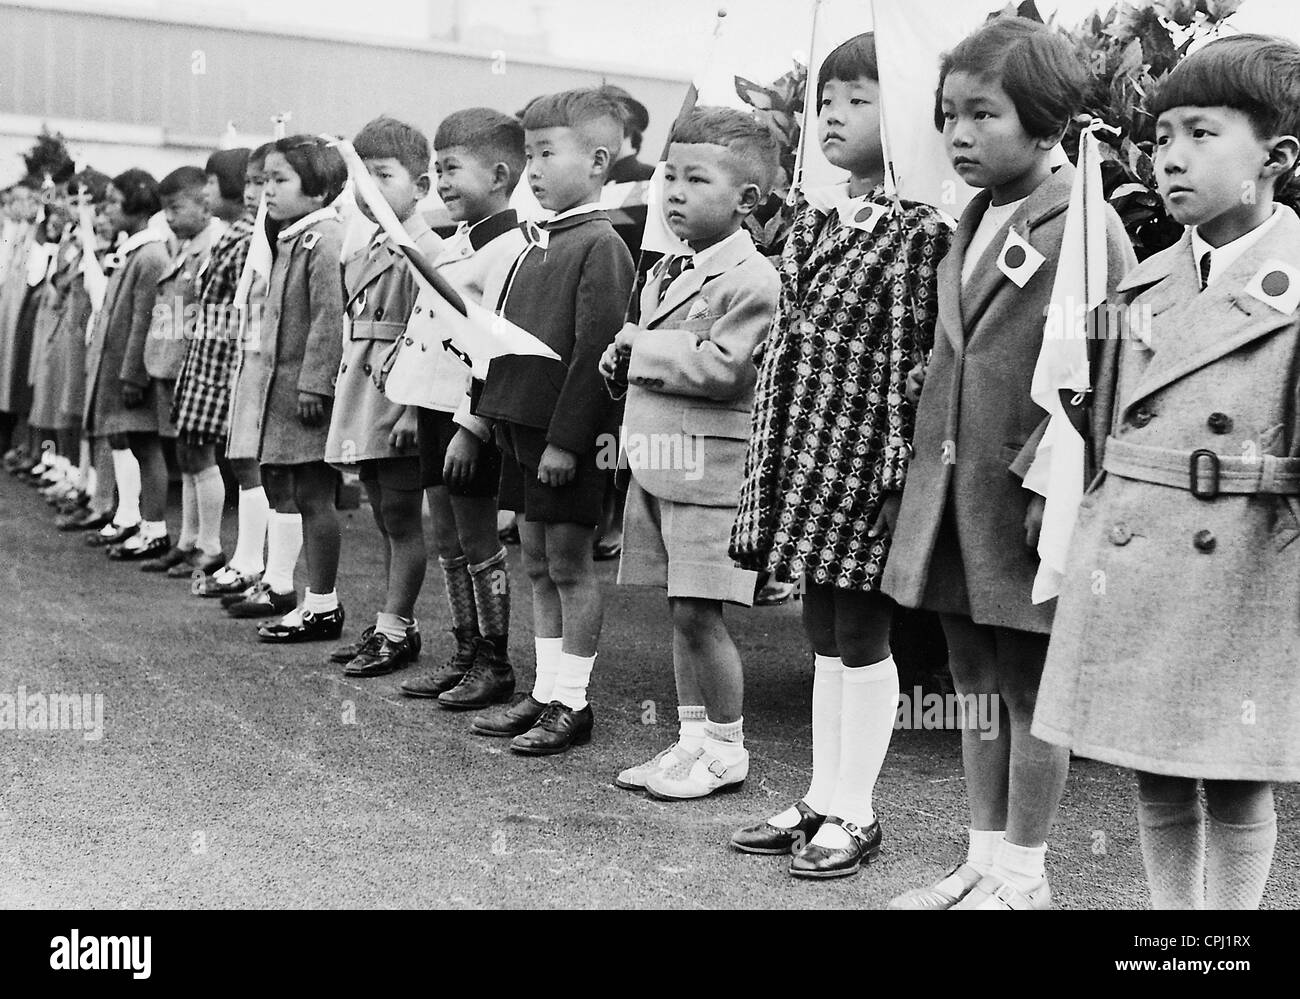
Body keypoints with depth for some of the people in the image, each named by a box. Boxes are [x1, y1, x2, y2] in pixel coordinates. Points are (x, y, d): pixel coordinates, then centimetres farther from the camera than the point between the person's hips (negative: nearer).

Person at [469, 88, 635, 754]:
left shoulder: (600, 245, -12)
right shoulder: (539, 243, 14)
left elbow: (595, 350, -18)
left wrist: (566, 437, -20)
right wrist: (496, 414, 15)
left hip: (567, 433, -9)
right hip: (522, 424, 9)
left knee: (569, 562, 0)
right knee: (537, 563, 13)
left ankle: (572, 701, 9)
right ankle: (545, 692, 22)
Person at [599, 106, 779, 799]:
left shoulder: (751, 279, -12)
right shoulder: (665, 271, 16)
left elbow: (722, 367, -22)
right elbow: (635, 352, 26)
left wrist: (642, 350, -11)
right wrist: (622, 359, 3)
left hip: (711, 466, -8)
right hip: (654, 465, 9)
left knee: (698, 612, -4)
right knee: (678, 612, 13)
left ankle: (727, 750, 10)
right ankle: (692, 737, 24)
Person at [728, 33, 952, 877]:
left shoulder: (923, 229, -11)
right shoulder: (817, 219, 12)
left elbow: (931, 356, -13)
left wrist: (902, 463, -16)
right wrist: (773, 451, 14)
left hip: (869, 453, -8)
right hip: (806, 444, 8)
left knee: (863, 634, 3)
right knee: (825, 632, 15)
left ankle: (856, 812, 17)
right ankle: (824, 799, 26)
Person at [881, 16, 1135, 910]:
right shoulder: (972, 226, 13)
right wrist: (932, 475, 16)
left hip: (1027, 500, -8)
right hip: (954, 497, 8)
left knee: (1032, 691, 5)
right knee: (976, 685, 15)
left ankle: (1023, 876, 18)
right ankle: (984, 860, 28)